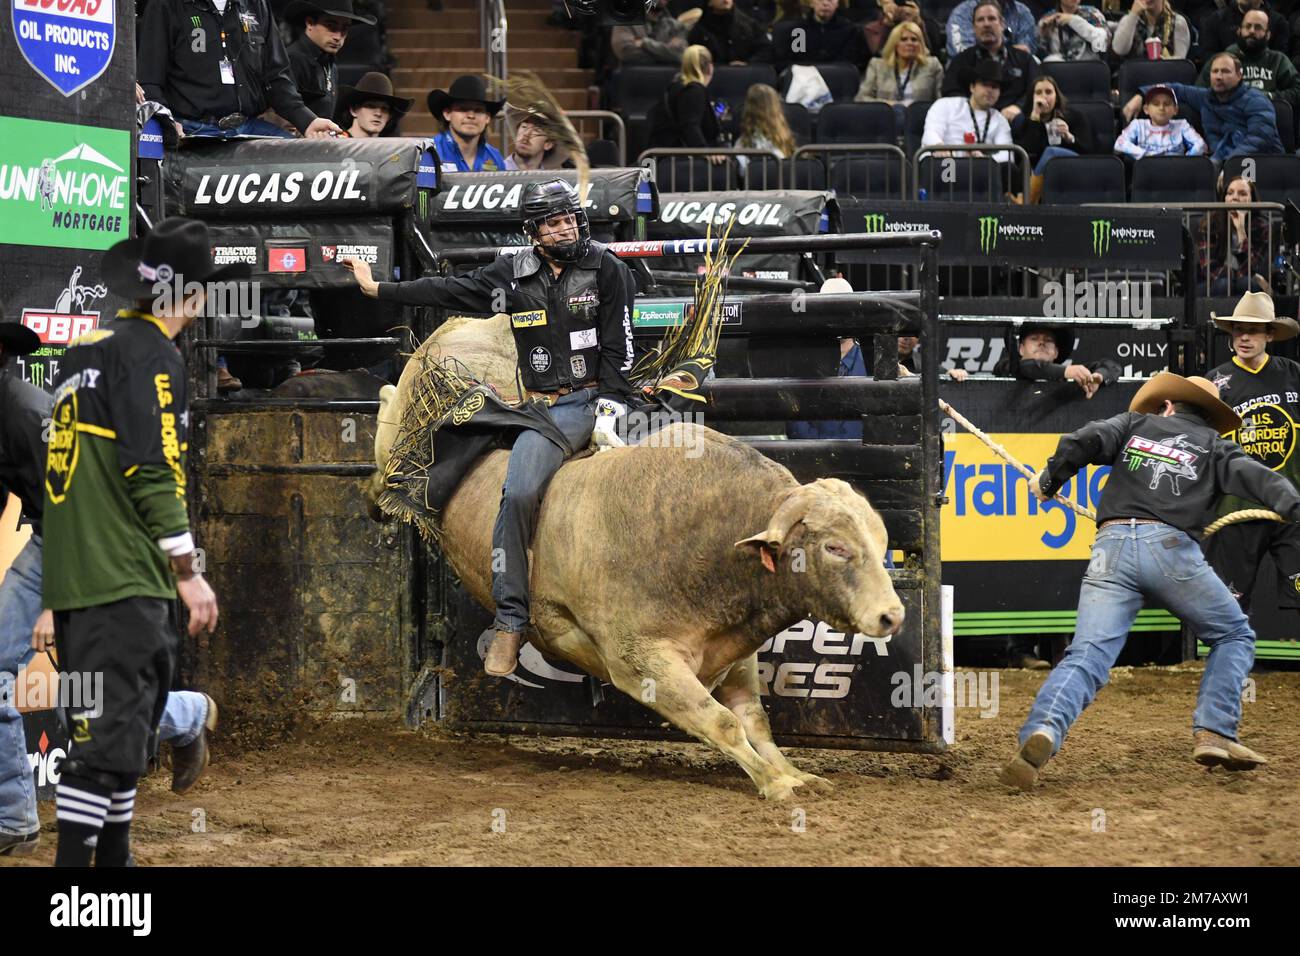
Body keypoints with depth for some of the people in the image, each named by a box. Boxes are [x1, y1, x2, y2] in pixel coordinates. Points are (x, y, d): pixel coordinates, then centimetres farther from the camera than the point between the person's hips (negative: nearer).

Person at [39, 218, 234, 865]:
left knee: (116, 741, 16)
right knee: (108, 743, -12)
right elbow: (153, 473, -16)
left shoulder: (83, 352, 20)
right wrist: (189, 573, -12)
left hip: (72, 591, 9)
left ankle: (113, 862, 22)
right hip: (125, 584, -9)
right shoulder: (149, 352, -7)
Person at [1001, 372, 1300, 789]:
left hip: (1111, 547, 1)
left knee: (1086, 656, -8)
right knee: (1234, 635, 19)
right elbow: (1255, 477, 2)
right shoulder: (1213, 447, 20)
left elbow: (1083, 441, 7)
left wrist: (1049, 480, 21)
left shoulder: (1136, 424, 23)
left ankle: (1043, 730, -35)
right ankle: (1213, 732, 3)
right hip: (1169, 547, -1)